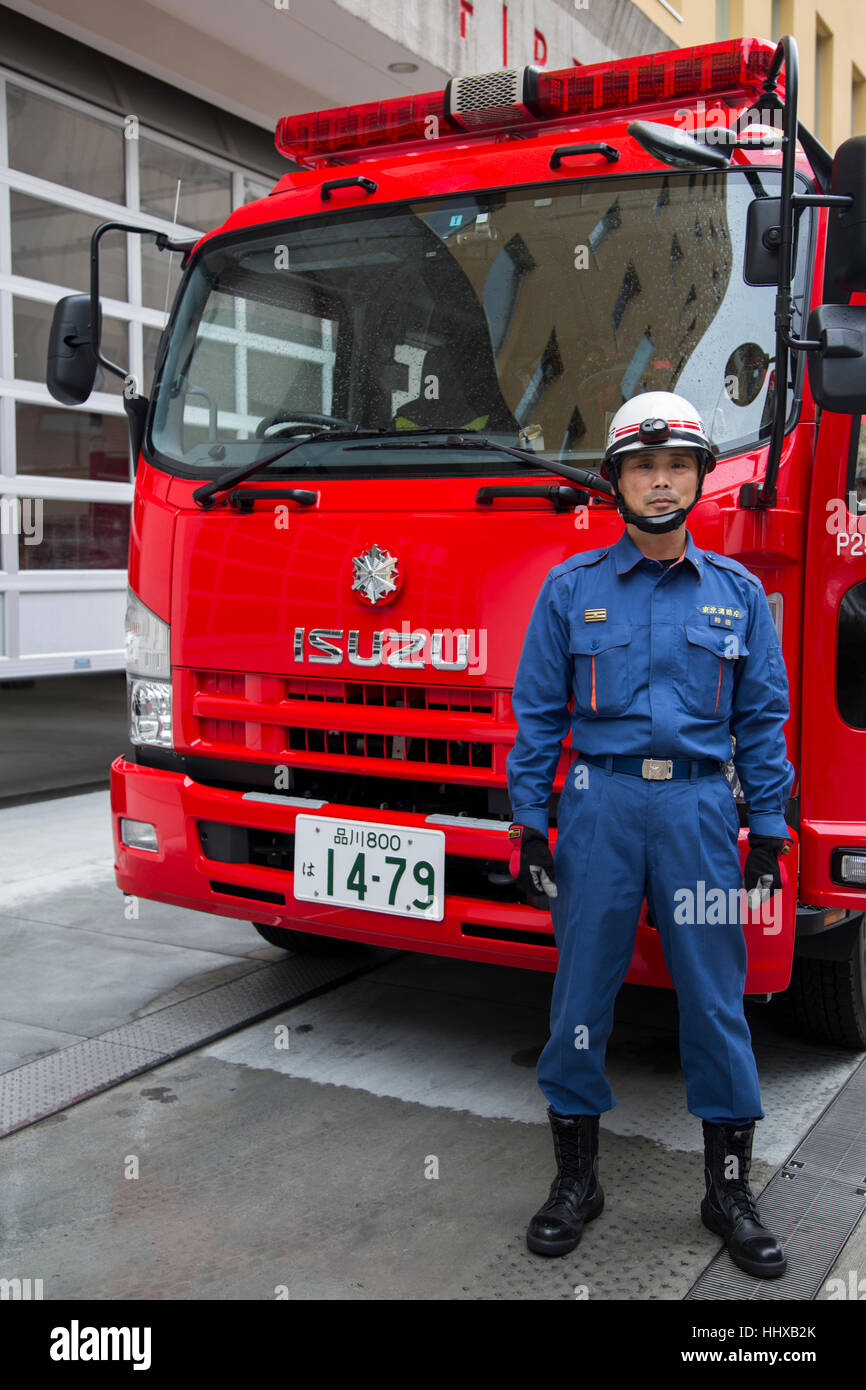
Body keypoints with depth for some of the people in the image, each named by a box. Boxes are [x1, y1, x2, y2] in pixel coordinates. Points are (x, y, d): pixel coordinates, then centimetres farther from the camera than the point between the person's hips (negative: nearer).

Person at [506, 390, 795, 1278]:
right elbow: (538, 713, 4)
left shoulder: (737, 593, 7)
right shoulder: (572, 588, 4)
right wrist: (529, 825, 0)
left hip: (701, 808, 1)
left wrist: (767, 832, 3)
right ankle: (576, 1178, 22)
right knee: (583, 992, 5)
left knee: (717, 1000, 5)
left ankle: (729, 1189, 21)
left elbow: (762, 720, 8)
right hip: (598, 805, 0)